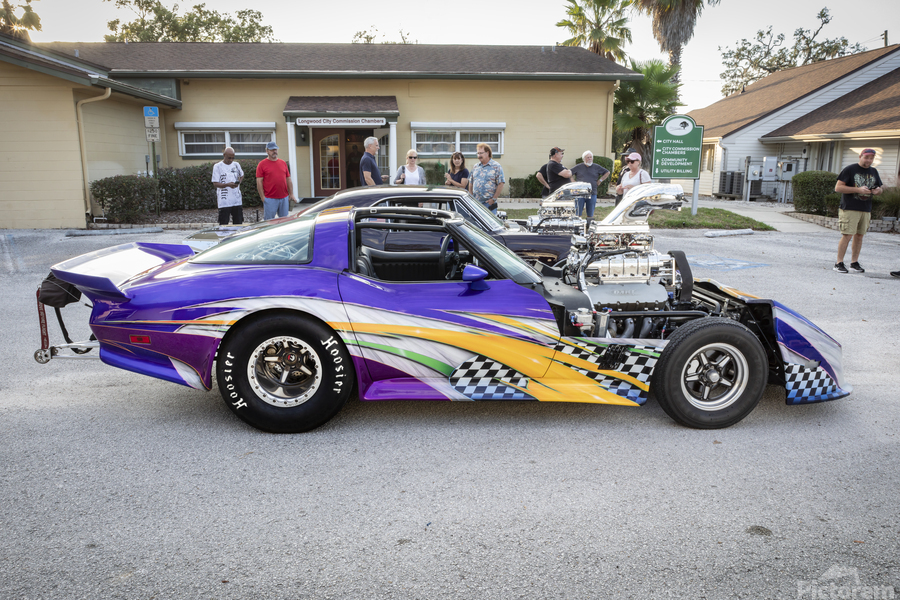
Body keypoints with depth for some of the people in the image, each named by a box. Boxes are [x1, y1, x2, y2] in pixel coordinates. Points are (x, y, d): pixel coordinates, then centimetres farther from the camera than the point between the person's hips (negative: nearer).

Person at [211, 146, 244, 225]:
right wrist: (228, 185, -23)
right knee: (223, 225, -4)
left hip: (237, 200, 4)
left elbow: (241, 175, 27)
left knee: (239, 223, 9)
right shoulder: (217, 166, -3)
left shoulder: (236, 165, 10)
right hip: (224, 201, -4)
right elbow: (215, 184, -6)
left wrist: (238, 182, 5)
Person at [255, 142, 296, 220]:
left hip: (284, 198, 4)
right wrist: (262, 197, -9)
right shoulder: (262, 164, 0)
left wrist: (291, 194, 8)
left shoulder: (283, 163, 13)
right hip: (270, 199, -4)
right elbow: (259, 182, -3)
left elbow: (288, 179, 15)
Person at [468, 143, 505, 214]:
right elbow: (471, 183, 18)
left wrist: (493, 199, -11)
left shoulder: (496, 166, -2)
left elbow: (500, 184, -7)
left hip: (489, 203, -5)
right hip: (475, 203, 5)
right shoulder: (475, 167, 14)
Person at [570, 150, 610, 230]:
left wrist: (600, 180, 9)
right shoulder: (578, 167, 5)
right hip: (580, 193, -1)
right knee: (577, 214, -3)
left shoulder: (597, 167, 8)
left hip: (592, 194, 1)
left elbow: (607, 172, 18)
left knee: (590, 214, 5)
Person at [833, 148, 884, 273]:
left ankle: (854, 263, 14)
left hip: (866, 210, 6)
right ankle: (839, 263, -4)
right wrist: (858, 190, -17)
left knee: (859, 235, 7)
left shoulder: (873, 172, 15)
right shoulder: (850, 169, -3)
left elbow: (879, 188, 24)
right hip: (850, 208, -6)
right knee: (847, 235, -10)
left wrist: (878, 190, -2)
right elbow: (838, 188, -9)